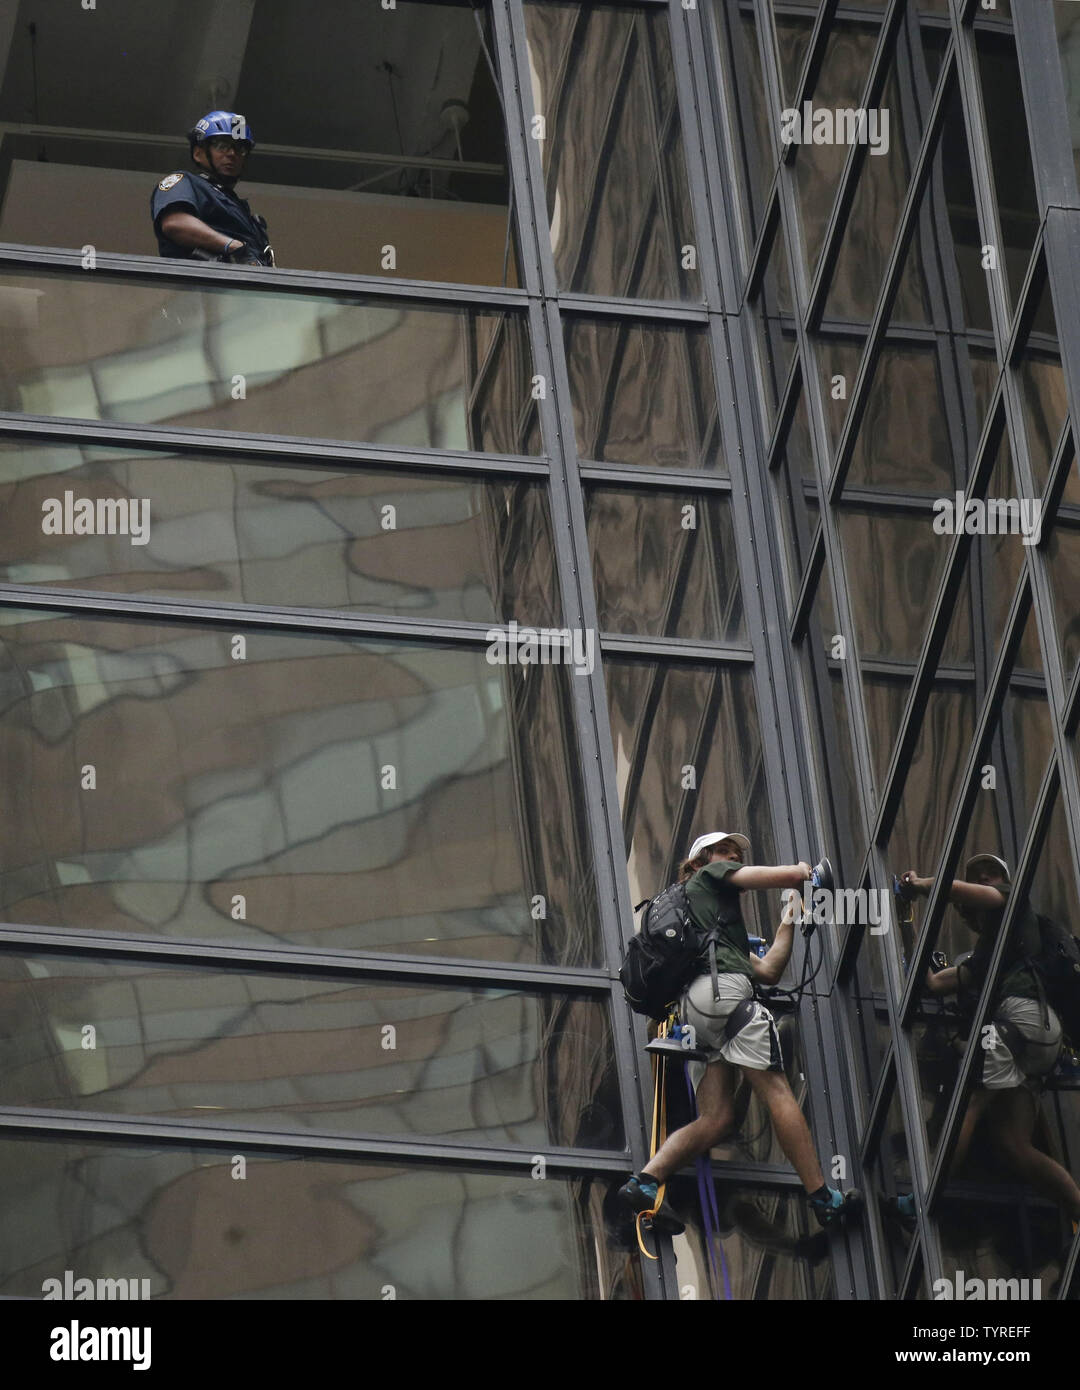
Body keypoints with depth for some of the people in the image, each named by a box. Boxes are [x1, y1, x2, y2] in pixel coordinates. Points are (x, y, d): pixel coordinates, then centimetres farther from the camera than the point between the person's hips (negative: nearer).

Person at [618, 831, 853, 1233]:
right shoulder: (710, 876, 17)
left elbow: (767, 971, 32)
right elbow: (790, 875, 5)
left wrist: (788, 921, 36)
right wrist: (802, 870, 28)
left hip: (693, 1006, 9)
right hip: (724, 989, -9)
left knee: (715, 1119, -2)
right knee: (777, 1093, -11)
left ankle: (644, 1182, -19)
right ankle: (823, 1199, -16)